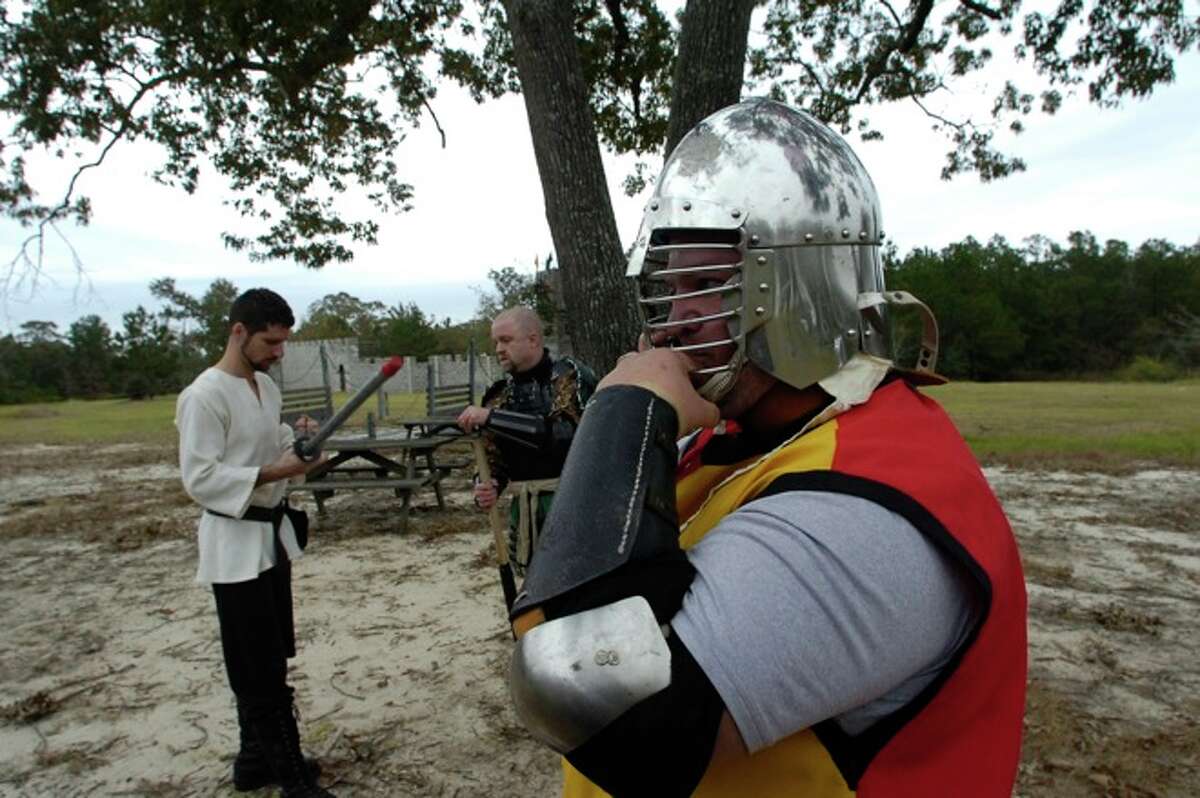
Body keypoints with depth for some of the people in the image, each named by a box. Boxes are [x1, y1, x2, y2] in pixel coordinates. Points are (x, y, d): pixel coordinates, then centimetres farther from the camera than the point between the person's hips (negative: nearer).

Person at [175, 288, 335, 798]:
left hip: (273, 534, 9)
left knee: (263, 661, 17)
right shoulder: (205, 396, -17)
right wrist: (276, 472, -26)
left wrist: (295, 438, 0)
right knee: (262, 669, -2)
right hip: (235, 543, -9)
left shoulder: (265, 386, 9)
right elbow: (199, 479, -21)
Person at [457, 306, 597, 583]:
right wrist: (487, 489, -8)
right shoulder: (501, 395, 10)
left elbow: (564, 432, -23)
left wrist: (491, 417, -22)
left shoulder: (570, 375, -7)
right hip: (524, 512, 6)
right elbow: (492, 456, 15)